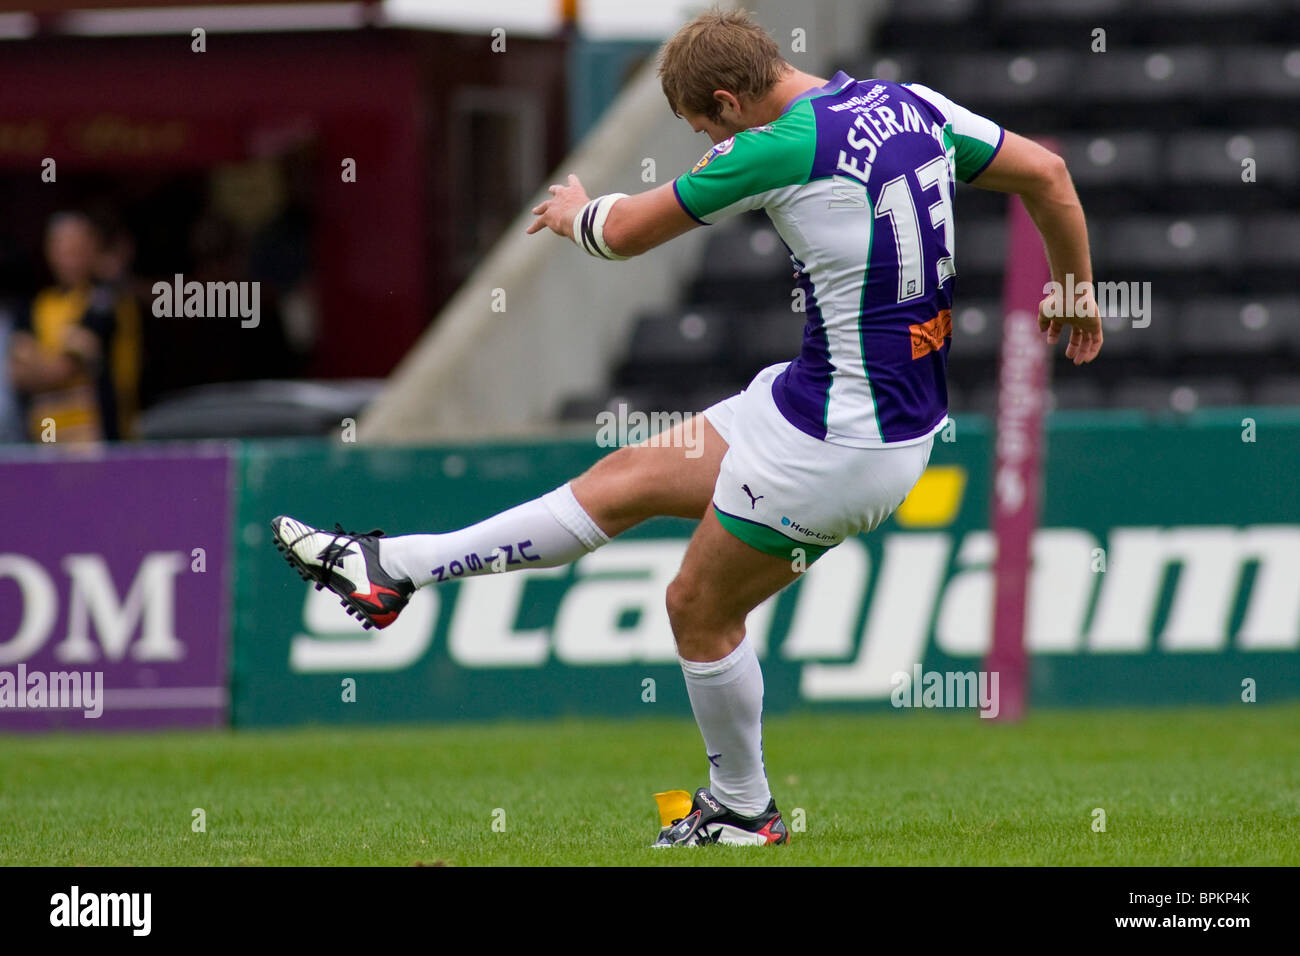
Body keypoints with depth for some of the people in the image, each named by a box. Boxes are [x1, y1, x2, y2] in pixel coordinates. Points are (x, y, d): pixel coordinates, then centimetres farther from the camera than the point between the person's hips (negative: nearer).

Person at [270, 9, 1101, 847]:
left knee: (700, 608, 10)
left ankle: (743, 810, 28)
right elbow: (1047, 174, 7)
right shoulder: (913, 107, 1)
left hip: (840, 442, -9)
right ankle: (393, 570, 20)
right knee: (628, 479, 13)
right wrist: (1078, 294, 23)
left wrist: (576, 212, 18)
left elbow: (626, 232, -5)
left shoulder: (781, 149, -19)